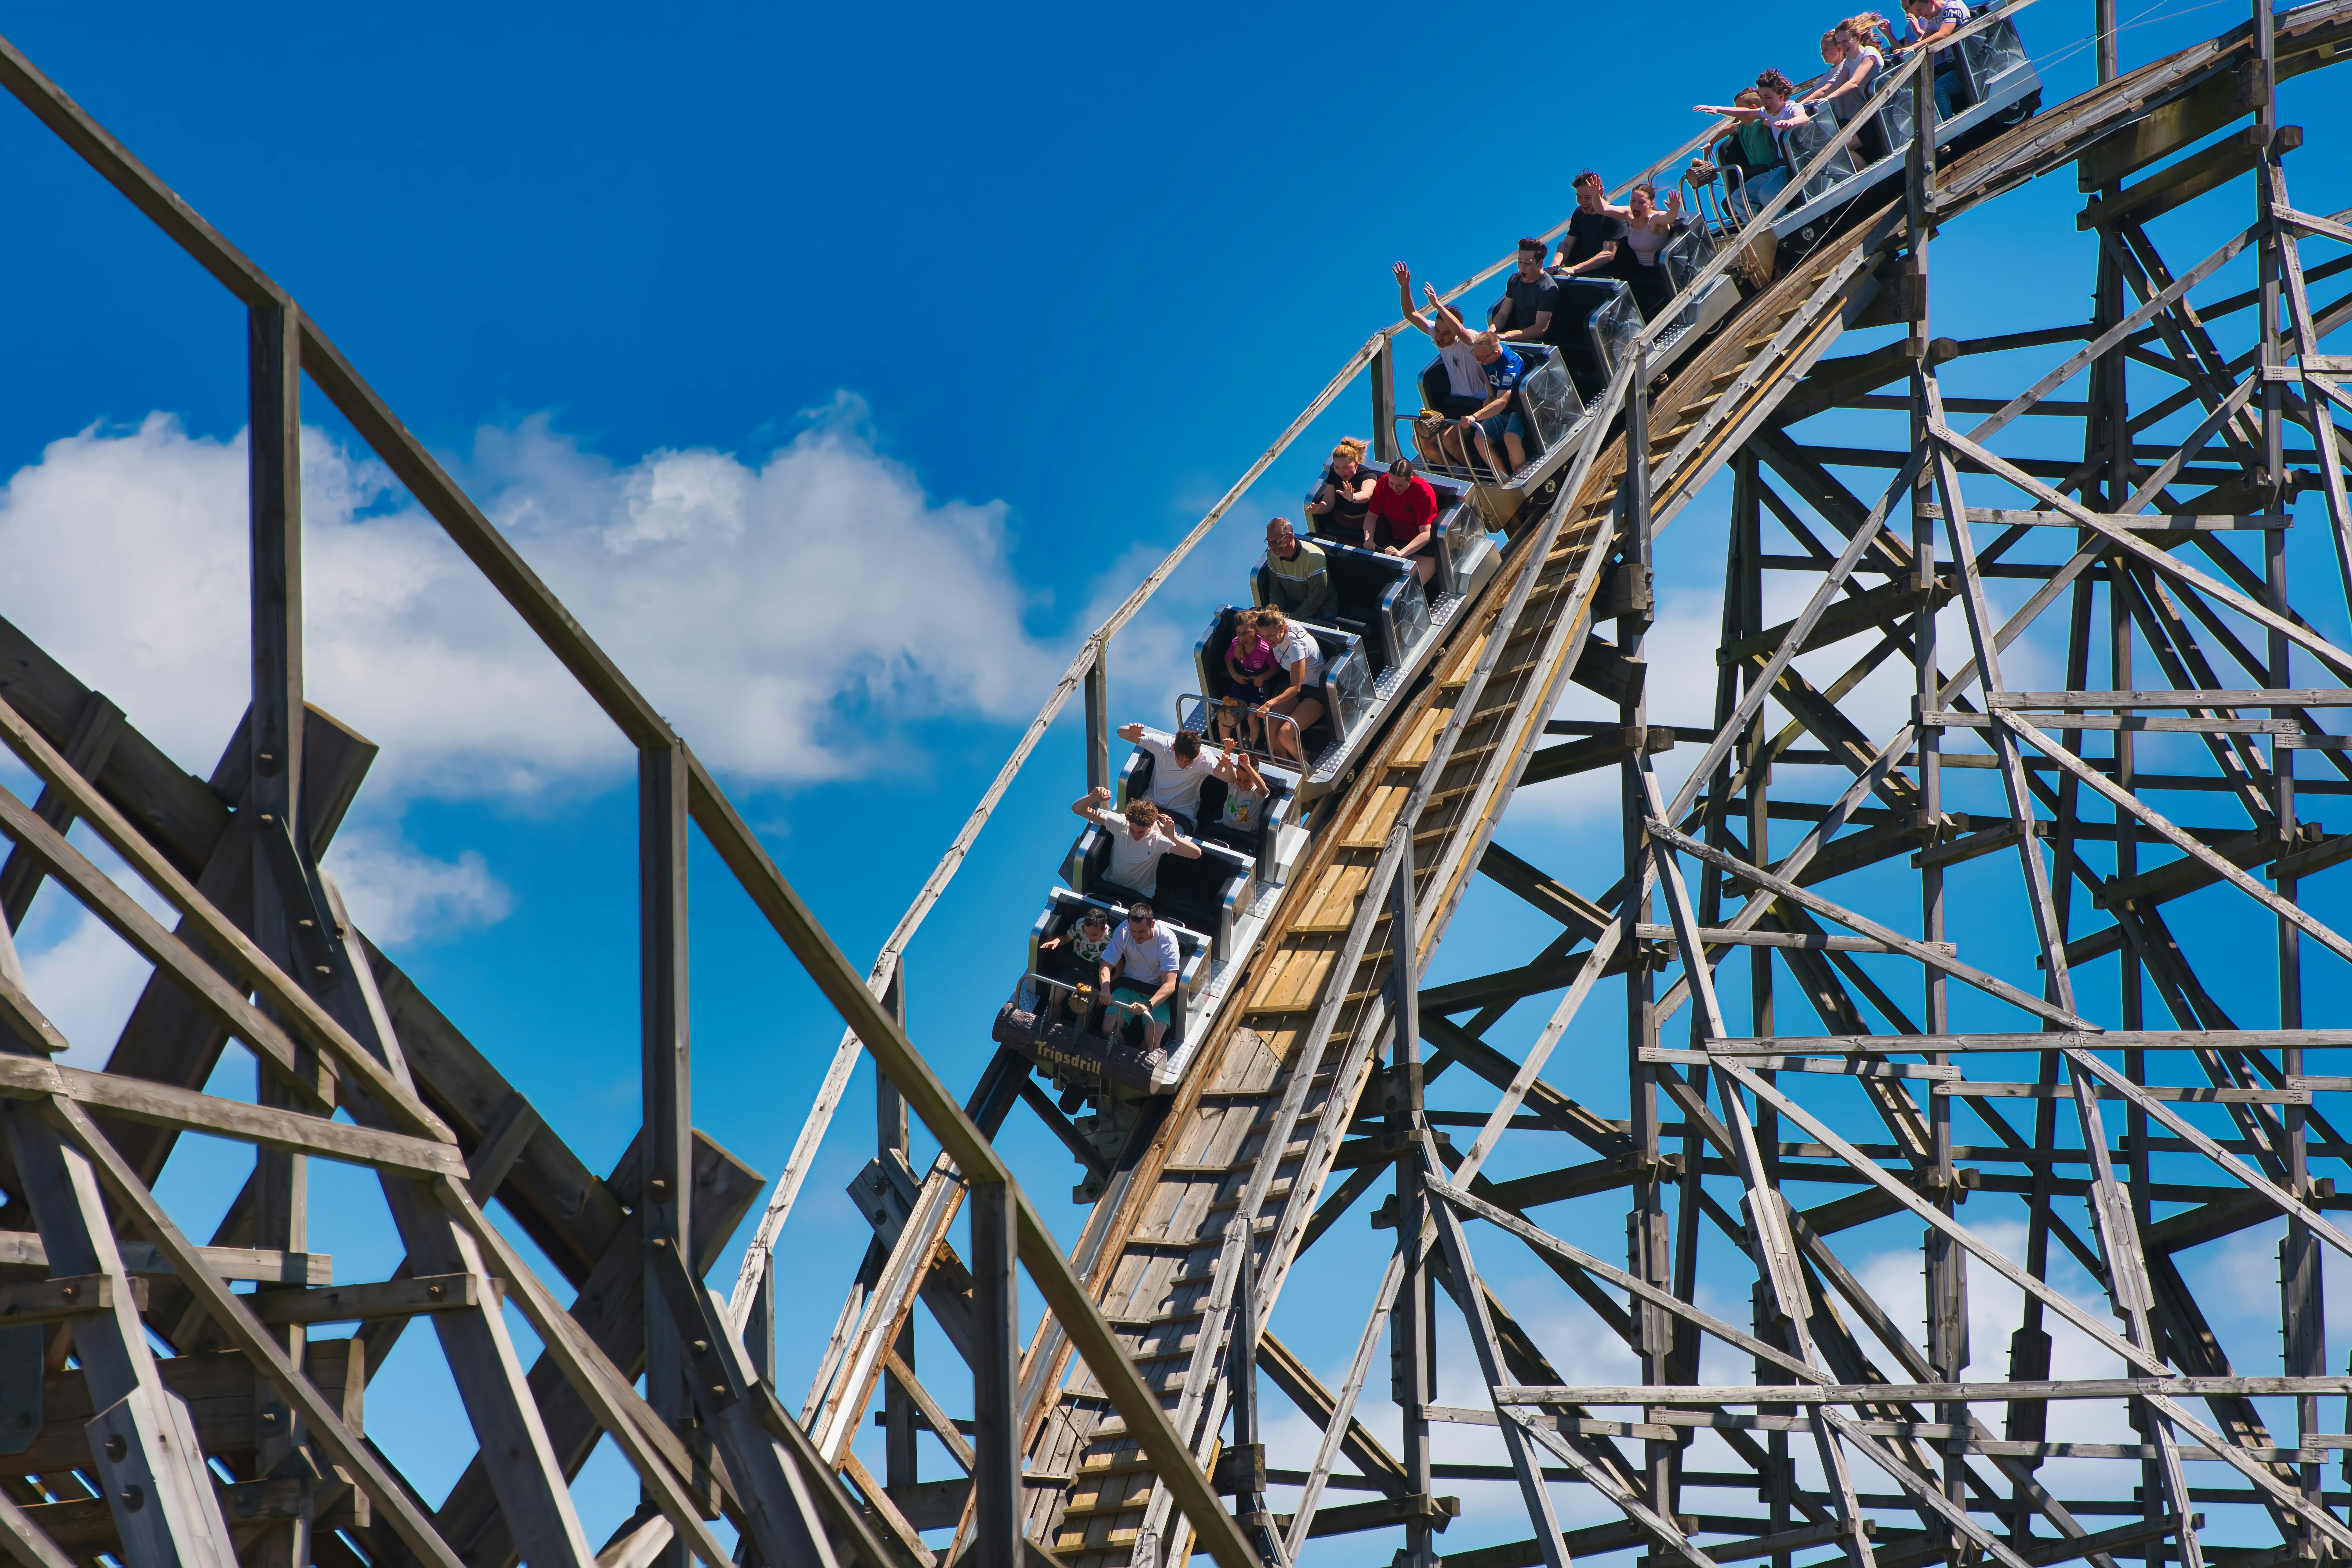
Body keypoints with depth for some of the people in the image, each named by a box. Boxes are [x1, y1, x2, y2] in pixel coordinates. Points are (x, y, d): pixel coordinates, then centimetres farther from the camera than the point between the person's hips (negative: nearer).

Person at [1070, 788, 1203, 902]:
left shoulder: (1159, 838, -21)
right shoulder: (1120, 823, -15)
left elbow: (1196, 853, -29)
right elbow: (1078, 810, -14)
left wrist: (1173, 837, -44)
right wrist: (1092, 797, -37)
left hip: (1140, 895, -2)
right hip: (1110, 886, 3)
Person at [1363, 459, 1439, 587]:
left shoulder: (1424, 492, -21)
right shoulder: (1384, 484, -8)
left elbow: (1426, 533, -25)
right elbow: (1372, 516, -2)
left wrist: (1401, 553, -38)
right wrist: (1369, 539, -22)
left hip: (1420, 546, -4)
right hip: (1395, 541, 4)